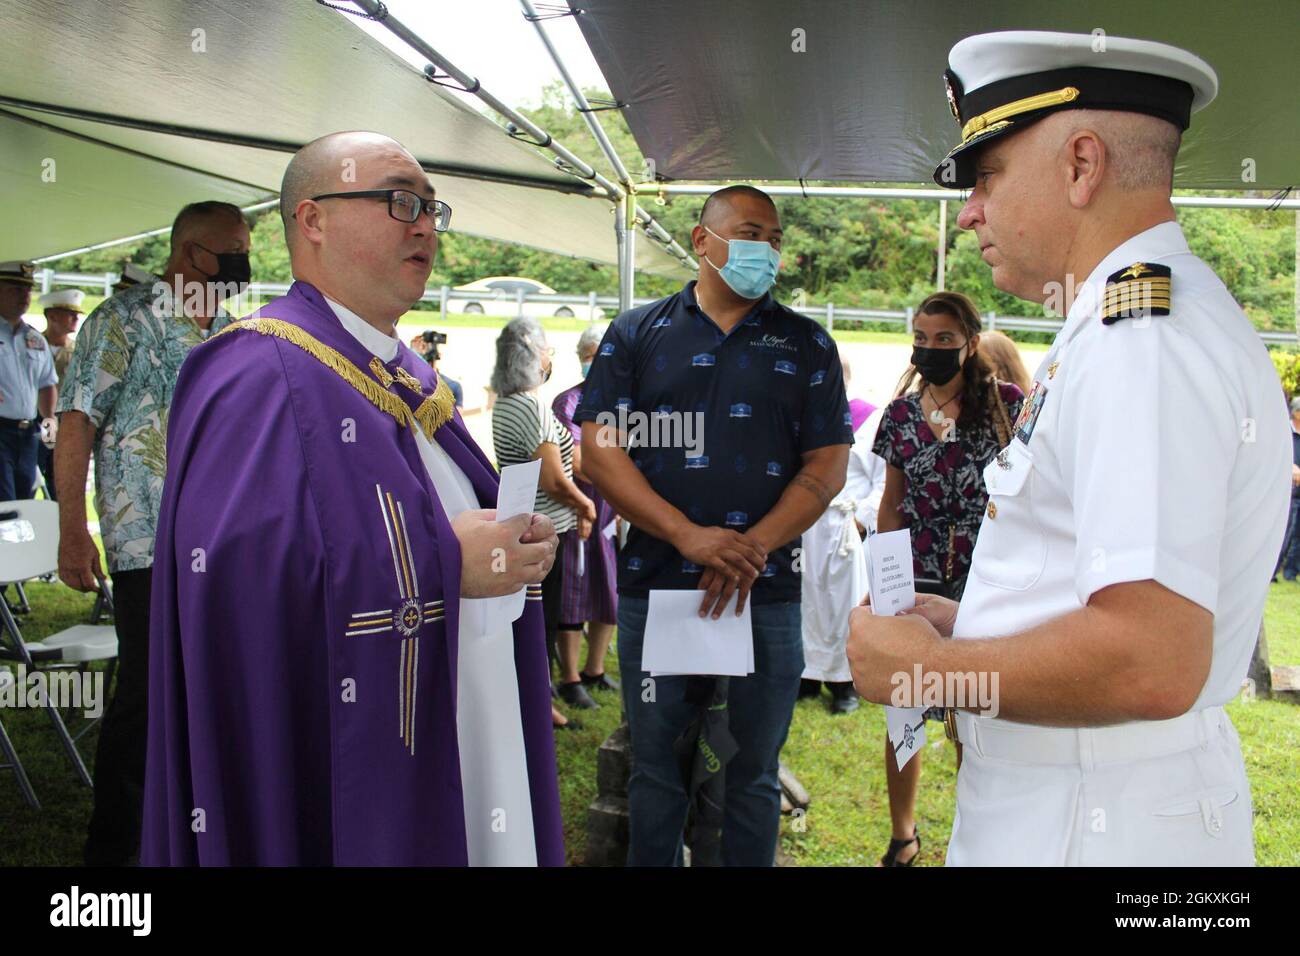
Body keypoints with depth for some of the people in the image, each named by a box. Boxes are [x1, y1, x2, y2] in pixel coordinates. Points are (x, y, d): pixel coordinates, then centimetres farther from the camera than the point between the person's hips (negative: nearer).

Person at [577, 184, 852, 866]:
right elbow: (599, 451, -4)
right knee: (655, 769, 13)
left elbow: (827, 466, 1)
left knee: (754, 773, 13)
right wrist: (690, 535, -16)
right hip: (653, 588, 0)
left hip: (765, 596, 1)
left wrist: (750, 549, -14)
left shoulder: (806, 344, 8)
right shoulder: (636, 334, 5)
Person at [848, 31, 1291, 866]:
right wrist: (964, 624, 10)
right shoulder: (1150, 318, 11)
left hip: (1089, 826, -9)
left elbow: (1151, 663, -31)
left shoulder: (1145, 340, -21)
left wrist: (928, 667, -17)